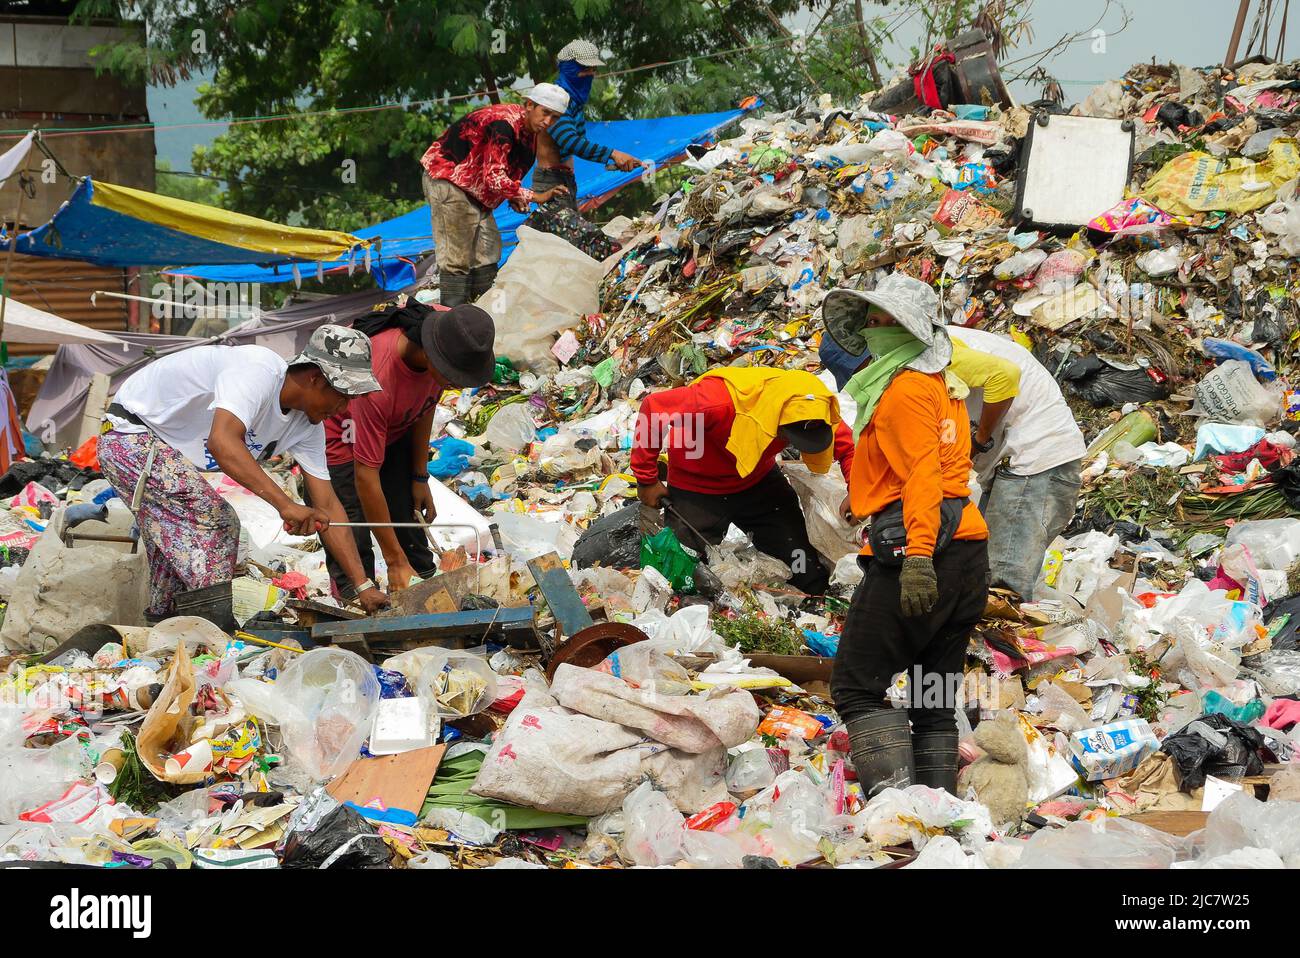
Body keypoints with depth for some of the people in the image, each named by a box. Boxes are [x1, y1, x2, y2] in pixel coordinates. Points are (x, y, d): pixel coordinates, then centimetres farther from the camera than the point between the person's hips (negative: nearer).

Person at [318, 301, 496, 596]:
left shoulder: (451, 330, -24)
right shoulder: (377, 376, -42)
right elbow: (366, 476, -34)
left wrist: (420, 477, 1)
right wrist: (395, 561, -28)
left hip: (395, 428, 6)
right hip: (343, 436, -6)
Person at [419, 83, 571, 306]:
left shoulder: (529, 130, 5)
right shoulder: (504, 124, -27)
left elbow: (507, 168, 20)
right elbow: (494, 177, -30)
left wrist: (514, 197, 1)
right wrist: (533, 197, -28)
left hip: (475, 188, 10)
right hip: (447, 179, -10)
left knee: (487, 253, 8)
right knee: (457, 256, -12)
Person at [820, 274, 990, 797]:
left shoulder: (905, 388, -8)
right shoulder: (943, 383, 21)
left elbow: (922, 474, -19)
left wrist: (918, 557, -27)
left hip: (920, 547, -10)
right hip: (966, 550, 10)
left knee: (858, 683, -6)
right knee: (934, 701, 12)